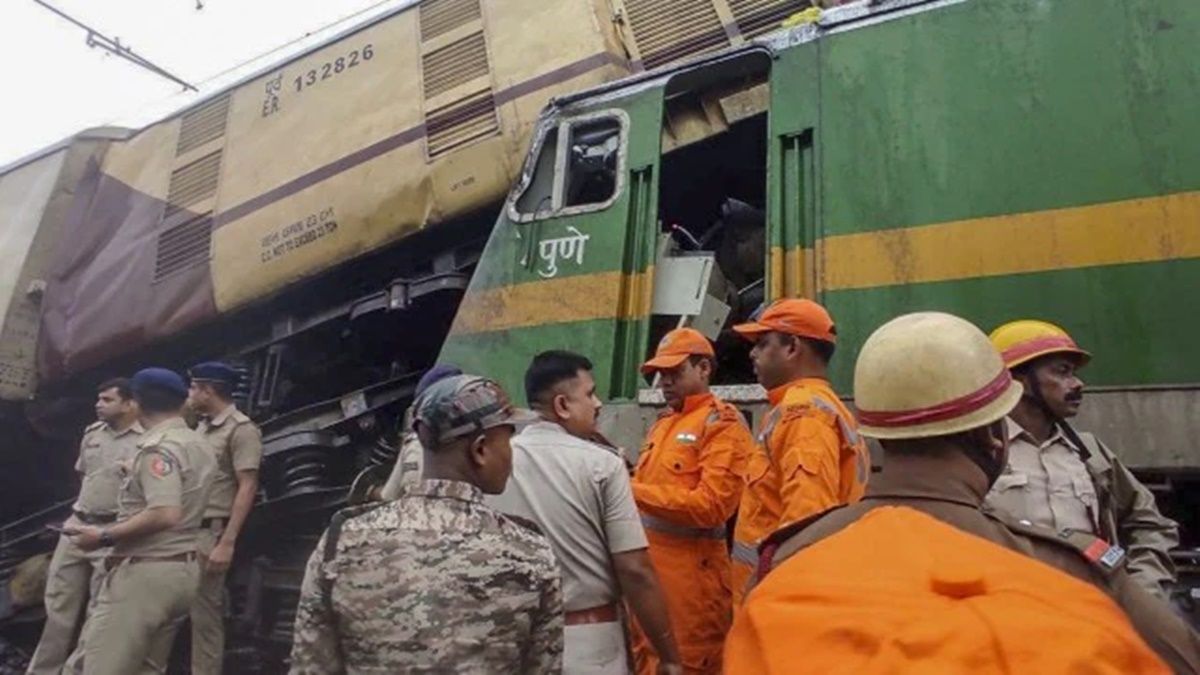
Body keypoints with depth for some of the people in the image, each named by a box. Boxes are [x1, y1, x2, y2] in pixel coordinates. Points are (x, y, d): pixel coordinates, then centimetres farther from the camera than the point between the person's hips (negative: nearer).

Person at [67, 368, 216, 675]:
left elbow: (164, 514, -27)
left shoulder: (158, 446, -15)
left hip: (146, 572, -9)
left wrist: (104, 537, -17)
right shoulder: (199, 446, 12)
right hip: (183, 570, 9)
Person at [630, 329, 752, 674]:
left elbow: (710, 504, -19)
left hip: (691, 569, -8)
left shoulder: (722, 423, -9)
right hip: (648, 562, 8)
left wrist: (635, 491, -19)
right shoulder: (663, 423, 17)